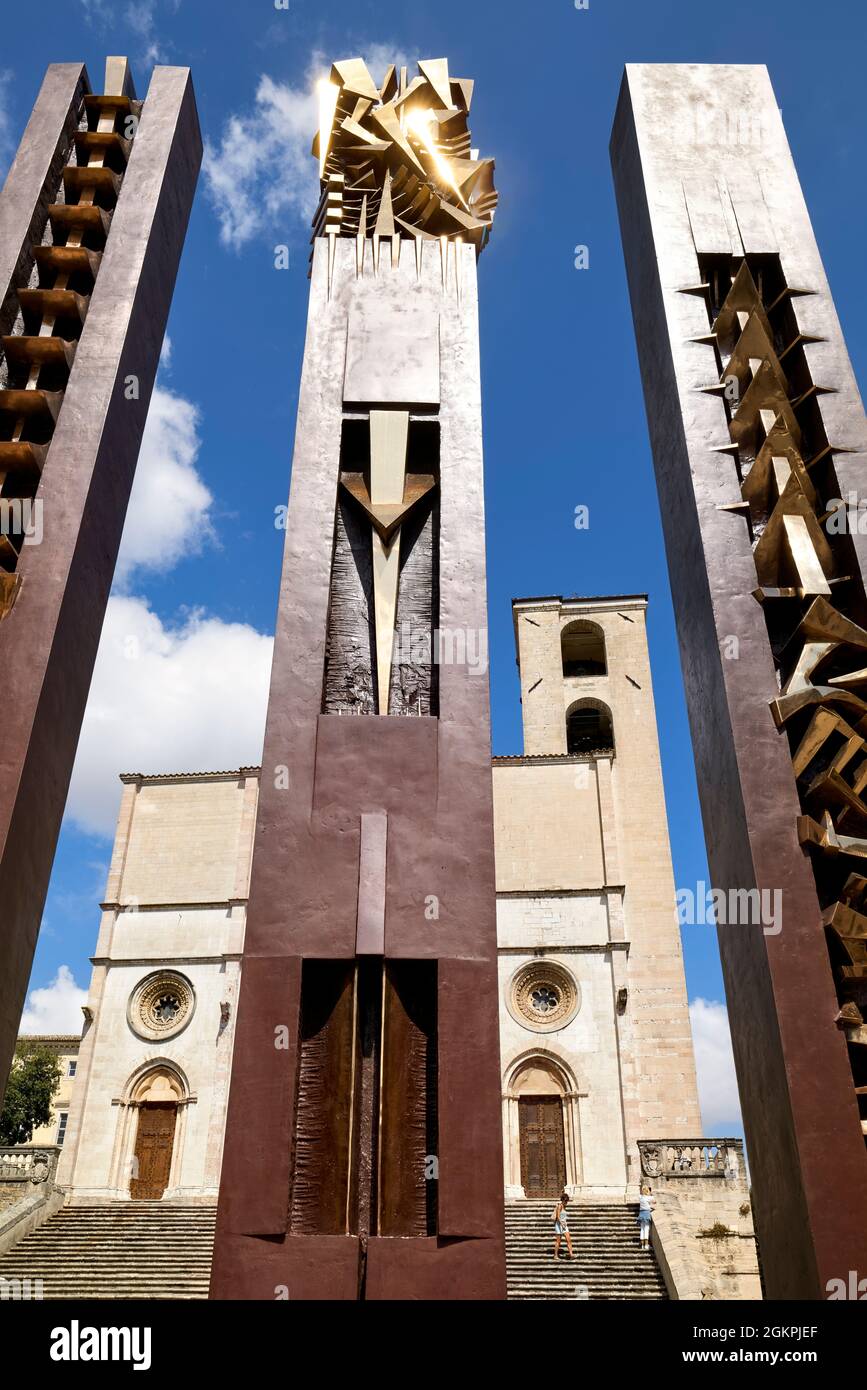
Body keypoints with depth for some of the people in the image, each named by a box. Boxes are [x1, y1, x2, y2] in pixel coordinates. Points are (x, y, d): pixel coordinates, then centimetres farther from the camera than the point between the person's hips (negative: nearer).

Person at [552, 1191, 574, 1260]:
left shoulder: (564, 1206, 13)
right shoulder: (559, 1206, -12)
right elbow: (558, 1216, -19)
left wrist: (565, 1223, 10)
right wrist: (562, 1224, -27)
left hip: (564, 1225, 8)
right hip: (559, 1224, -8)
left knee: (569, 1239, -4)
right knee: (558, 1241, 1)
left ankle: (571, 1254, -8)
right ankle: (556, 1255, 10)